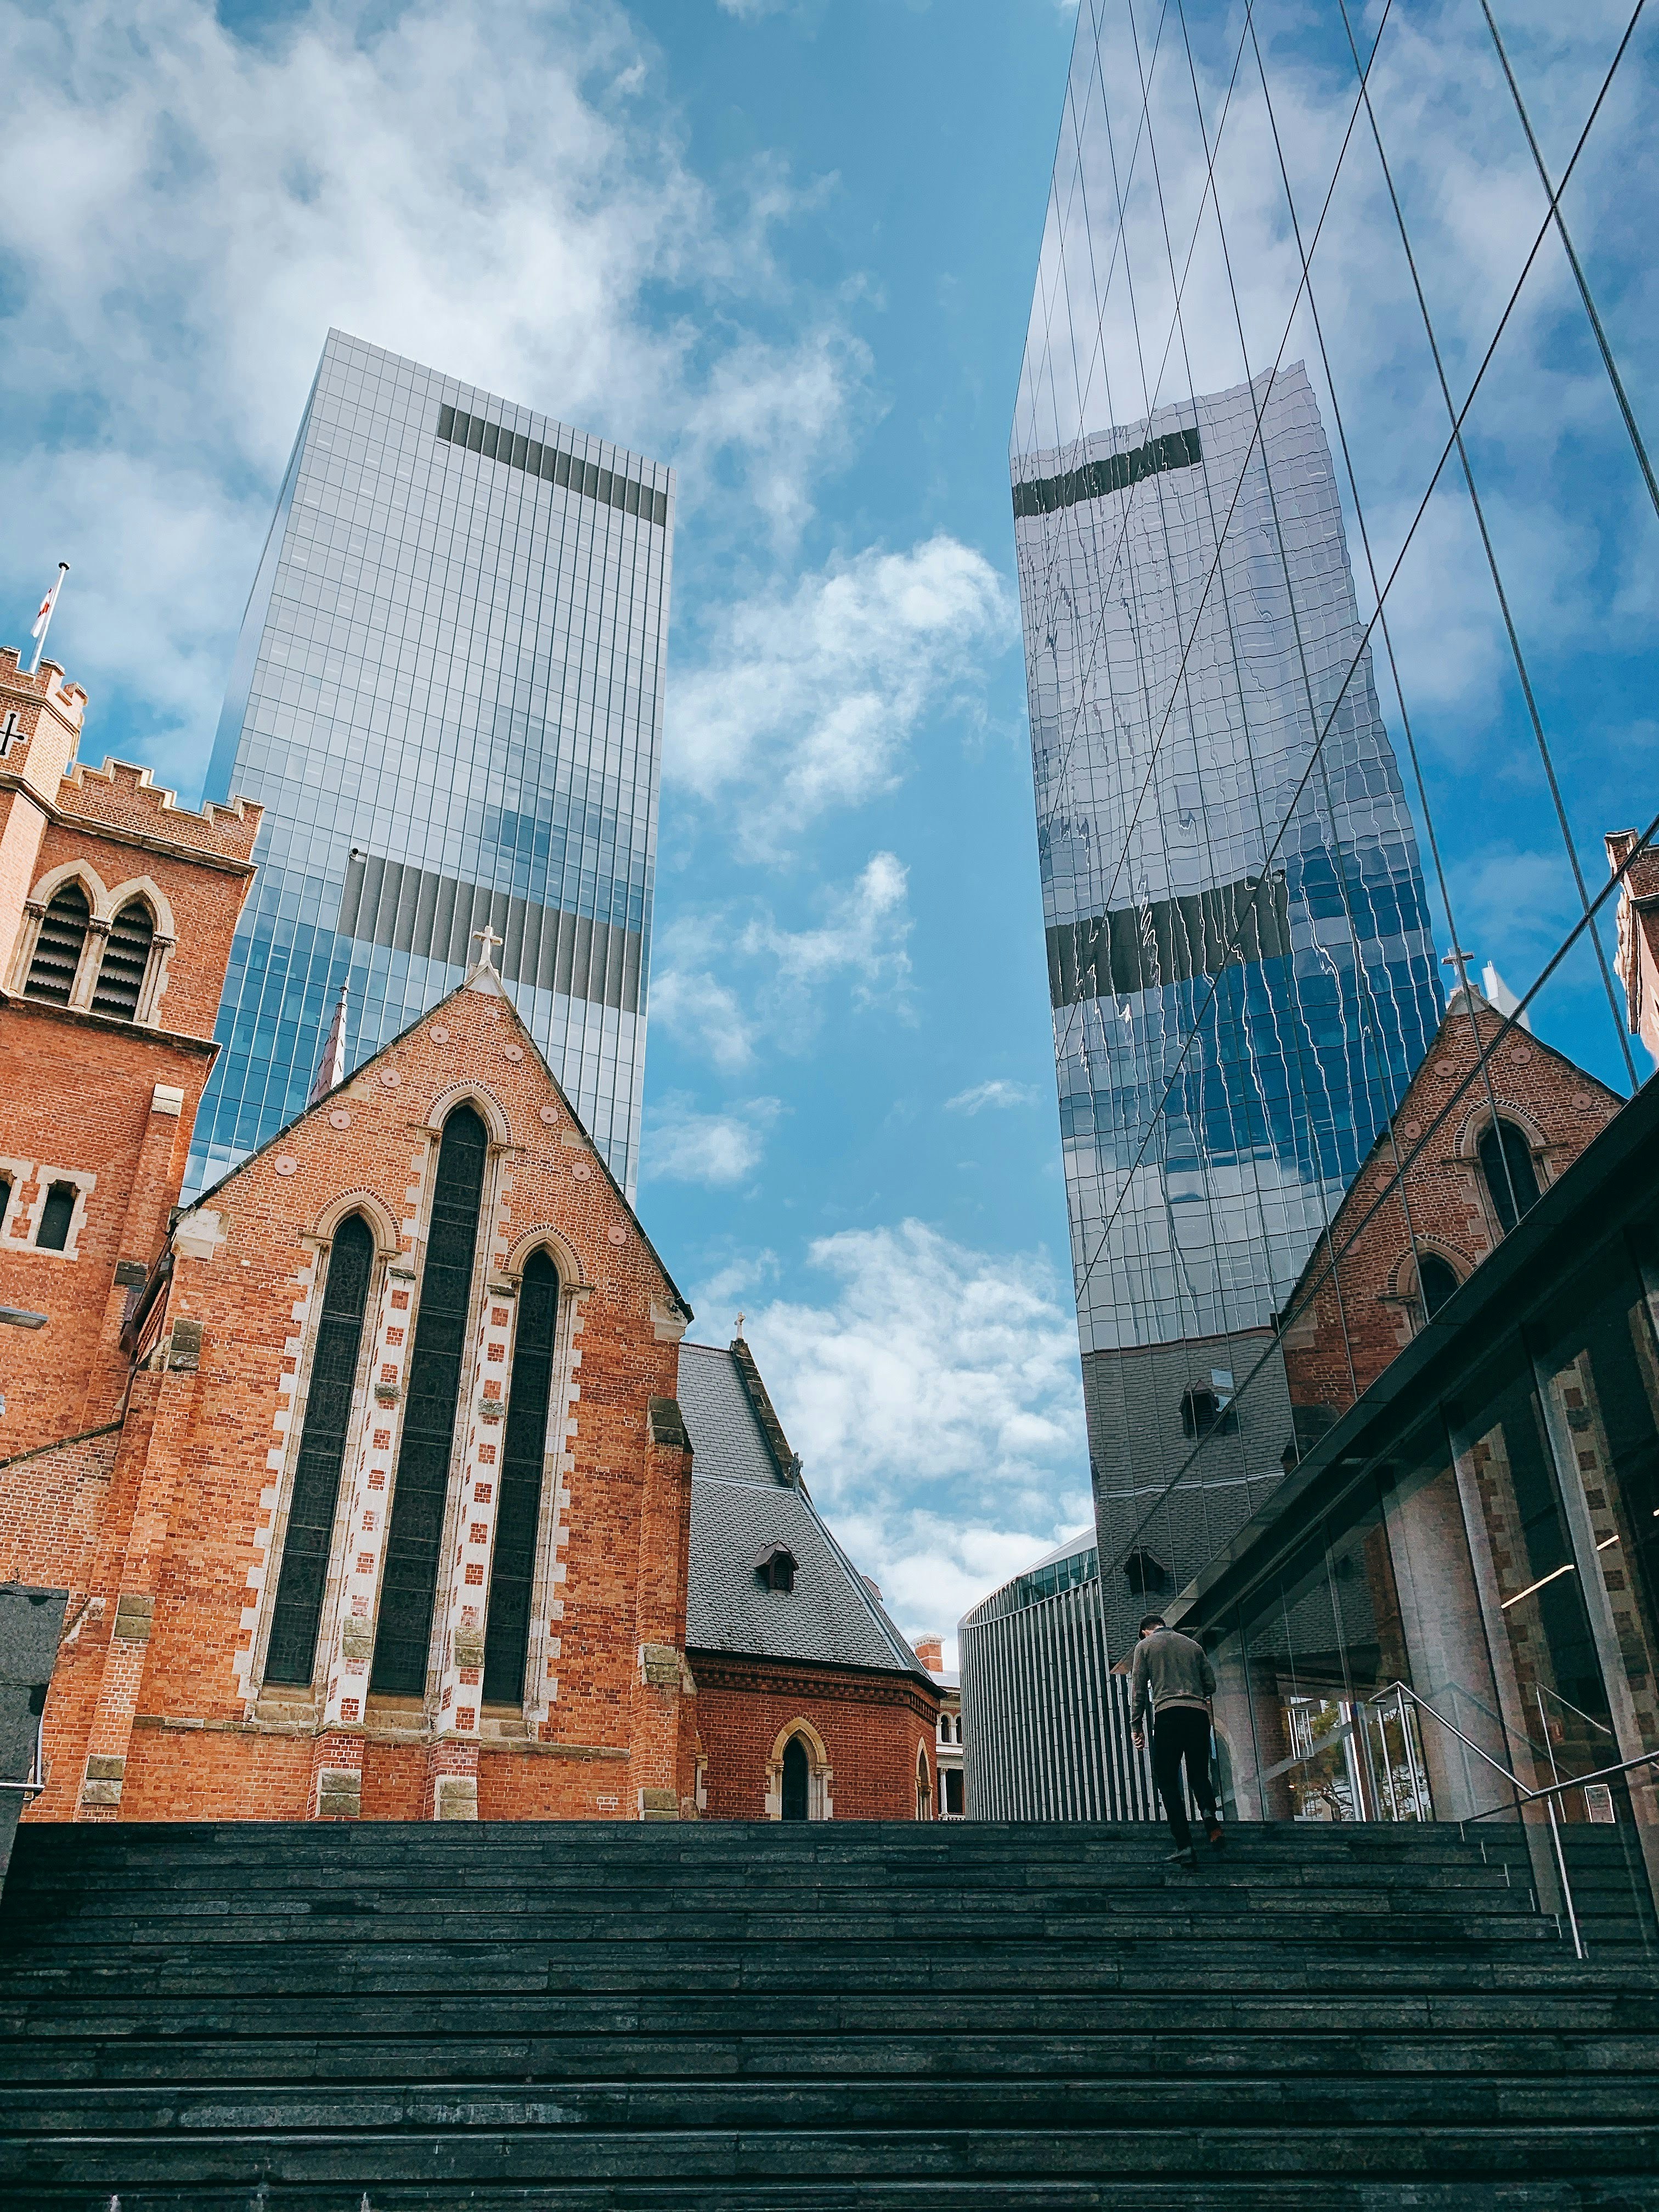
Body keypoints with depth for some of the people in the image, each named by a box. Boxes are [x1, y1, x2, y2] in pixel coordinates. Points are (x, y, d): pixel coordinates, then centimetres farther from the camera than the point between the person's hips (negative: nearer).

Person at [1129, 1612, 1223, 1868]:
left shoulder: (1145, 1645, 12)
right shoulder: (1192, 1644, 20)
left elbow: (1138, 1689, 5)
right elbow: (1211, 1685, 17)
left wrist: (1137, 1726, 7)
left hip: (1168, 1713, -3)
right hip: (1199, 1713, 3)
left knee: (1167, 1780, 3)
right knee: (1199, 1775, 17)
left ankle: (1184, 1846, -8)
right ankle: (1211, 1818, -12)